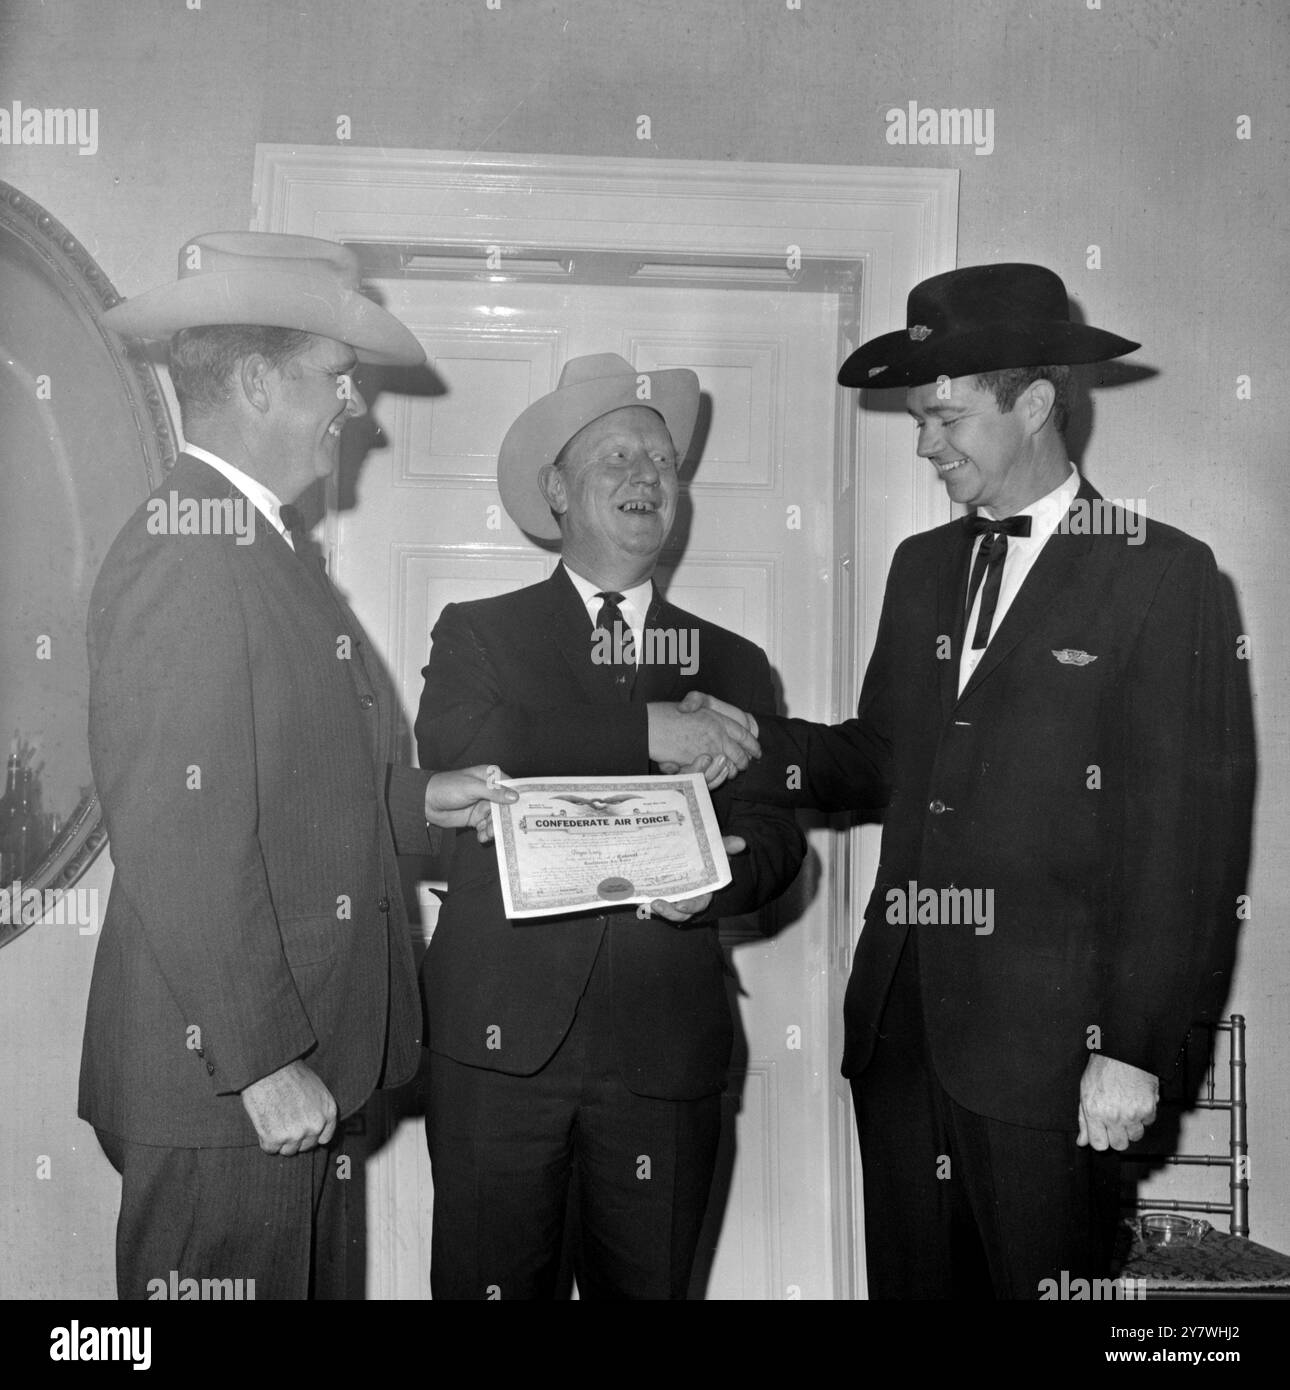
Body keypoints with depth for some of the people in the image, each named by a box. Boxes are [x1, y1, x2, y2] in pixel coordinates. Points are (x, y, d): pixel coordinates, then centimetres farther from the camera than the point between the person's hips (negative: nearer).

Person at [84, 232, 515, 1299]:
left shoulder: (255, 543, 14)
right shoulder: (185, 554, -18)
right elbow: (184, 840, -23)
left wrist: (415, 801, 10)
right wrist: (265, 1063, -20)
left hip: (300, 1059, 10)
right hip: (223, 1089, -10)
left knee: (318, 1279, 20)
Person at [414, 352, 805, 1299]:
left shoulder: (733, 665, 13)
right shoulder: (479, 632, 6)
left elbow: (777, 838, 8)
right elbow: (456, 754, -13)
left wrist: (720, 877, -15)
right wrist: (648, 733, -17)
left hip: (669, 1050, 2)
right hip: (502, 1039, -2)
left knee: (647, 1287, 10)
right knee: (488, 1284, 6)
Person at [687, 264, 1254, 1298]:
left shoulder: (1161, 574, -6)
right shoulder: (922, 566, 13)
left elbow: (1191, 836, -10)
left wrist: (1137, 1049, -13)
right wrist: (754, 745, -4)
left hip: (1044, 1032, -5)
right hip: (901, 1018, 6)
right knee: (908, 1279, 16)